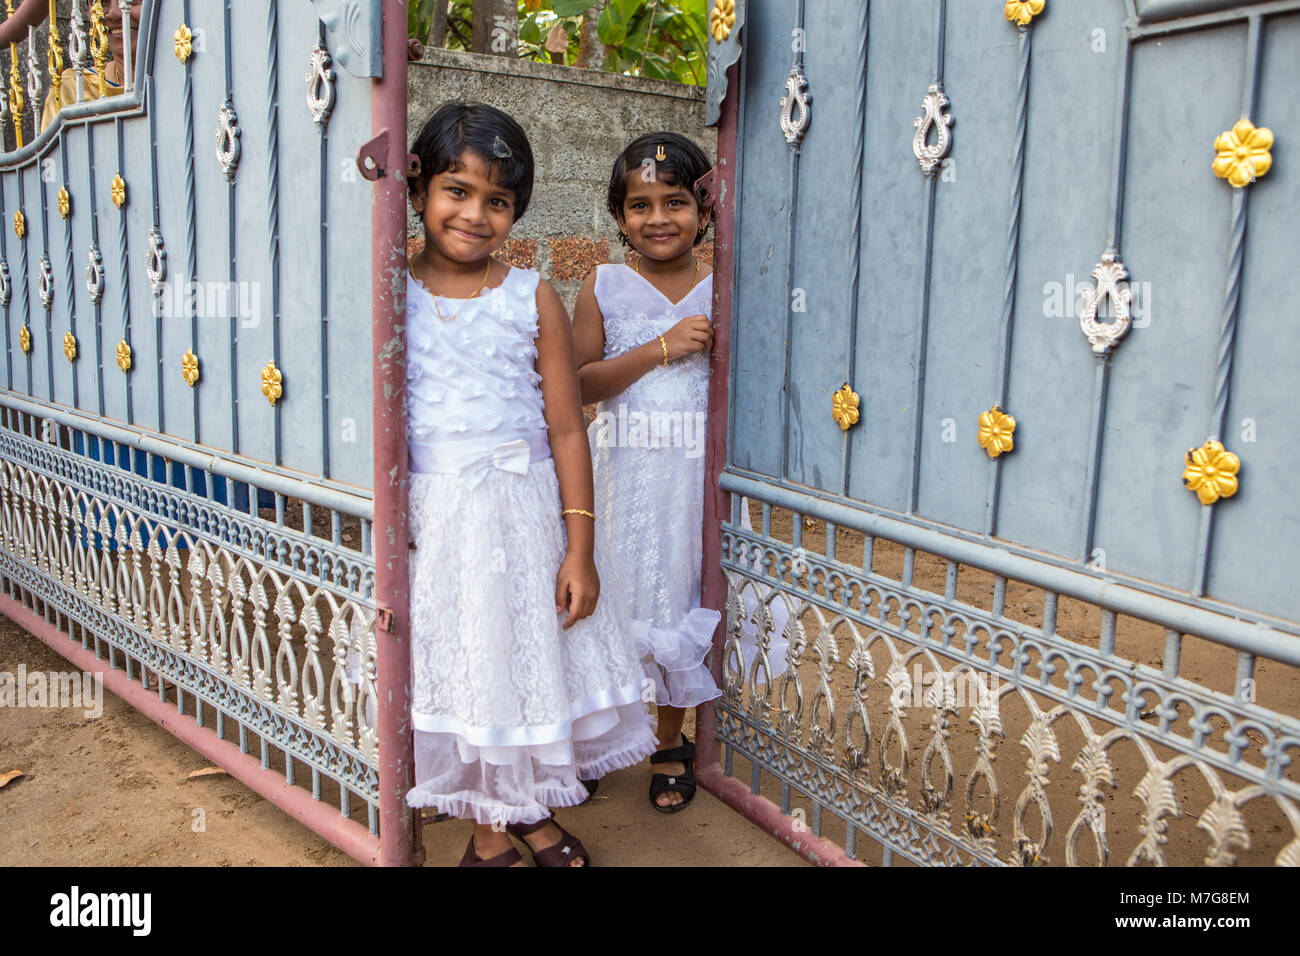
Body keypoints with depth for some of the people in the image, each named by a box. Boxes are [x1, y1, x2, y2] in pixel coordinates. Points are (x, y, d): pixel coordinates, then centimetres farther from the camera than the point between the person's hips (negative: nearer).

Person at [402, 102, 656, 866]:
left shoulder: (533, 299, -4)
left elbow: (567, 429, -3)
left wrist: (580, 549, -6)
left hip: (520, 515, 0)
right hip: (430, 518, 0)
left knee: (532, 655, 12)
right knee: (458, 667, 10)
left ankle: (536, 812, 37)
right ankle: (489, 827, 32)